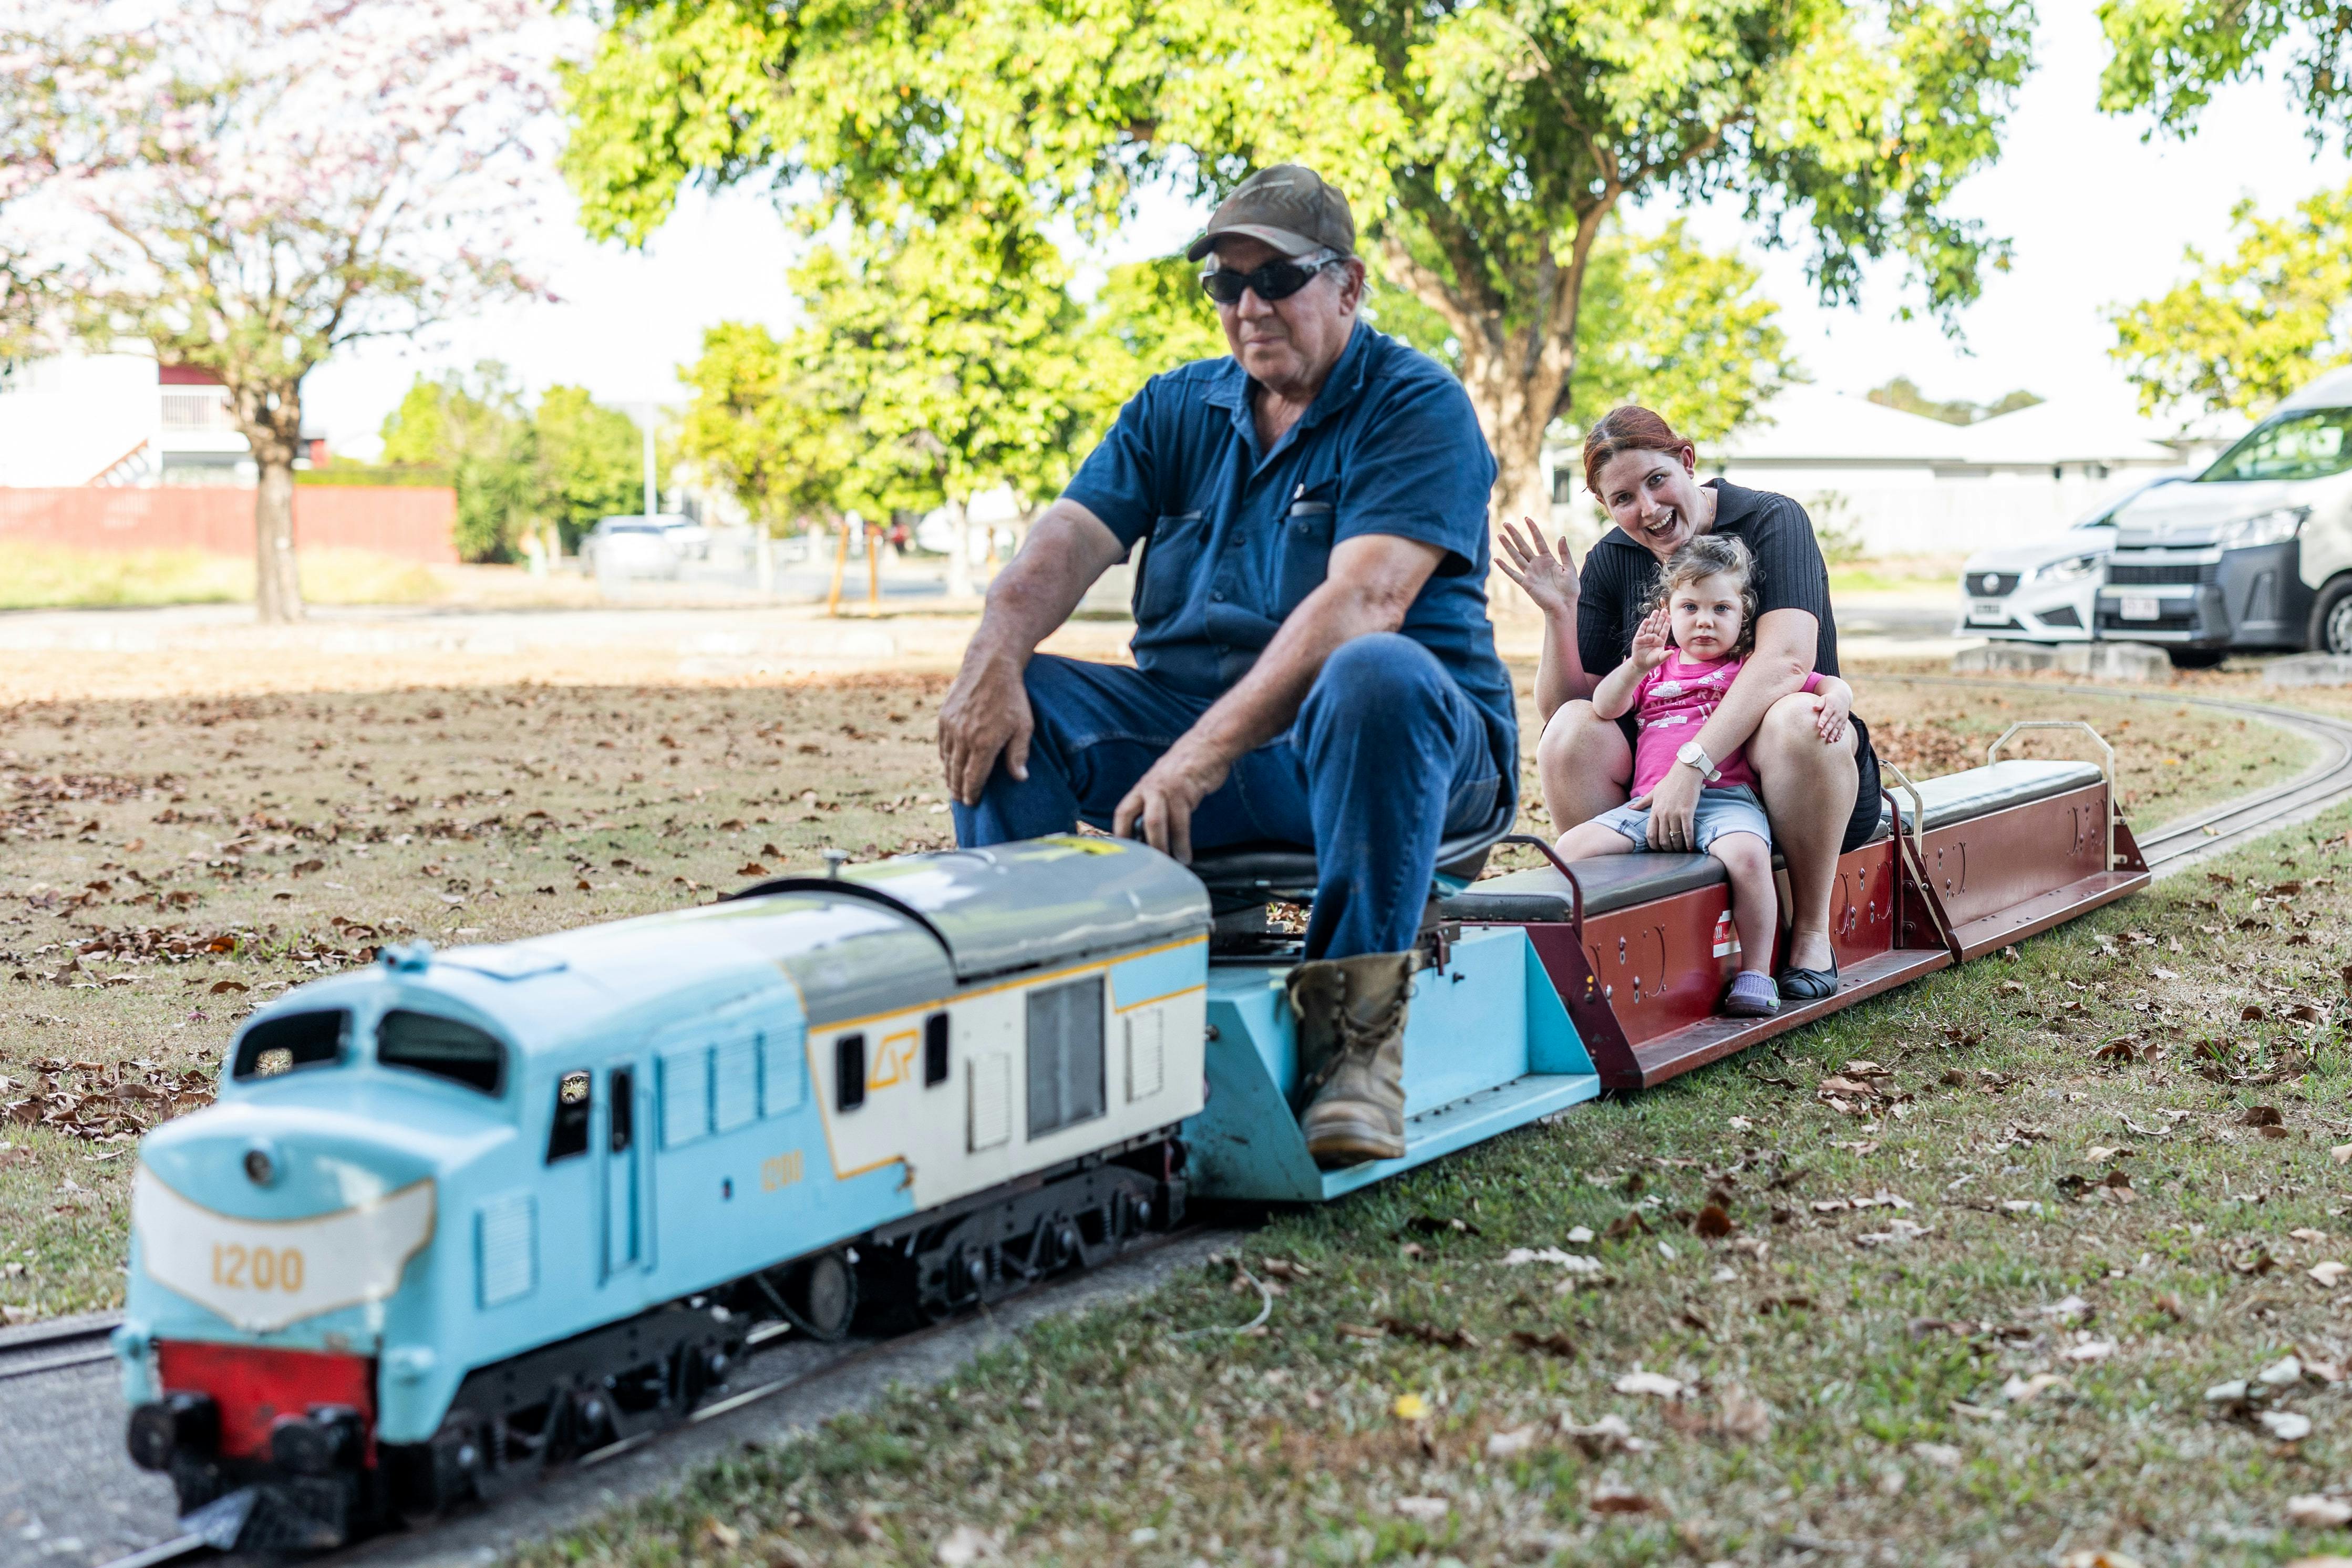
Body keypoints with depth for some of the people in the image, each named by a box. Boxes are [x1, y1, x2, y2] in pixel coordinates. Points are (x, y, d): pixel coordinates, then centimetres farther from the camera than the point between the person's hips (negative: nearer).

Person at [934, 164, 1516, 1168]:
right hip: (1191, 723, 5)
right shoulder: (1176, 409, 14)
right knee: (1008, 704, -14)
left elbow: (1363, 603, -21)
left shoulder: (1417, 408, -5)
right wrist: (993, 659, -23)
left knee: (1375, 675, -39)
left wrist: (1205, 750, -32)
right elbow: (1066, 542, 0)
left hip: (1402, 747, -5)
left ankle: (1353, 1039, -33)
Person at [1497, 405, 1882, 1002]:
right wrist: (1559, 615, -16)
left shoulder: (1771, 521, -9)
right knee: (1571, 731, -23)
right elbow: (1563, 703, 2)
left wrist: (1691, 767, -36)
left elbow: (1786, 658, -26)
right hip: (1659, 779, 3)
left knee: (1798, 721, -36)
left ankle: (1811, 933, -17)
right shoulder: (1610, 562, 4)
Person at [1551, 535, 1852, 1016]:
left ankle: (1756, 973, -24)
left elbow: (1829, 684, 14)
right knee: (1571, 849, -19)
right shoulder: (1656, 668, 23)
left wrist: (1837, 700, -10)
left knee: (1746, 854, -36)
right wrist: (1636, 667, -10)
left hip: (1727, 799, -3)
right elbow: (1605, 707, 8)